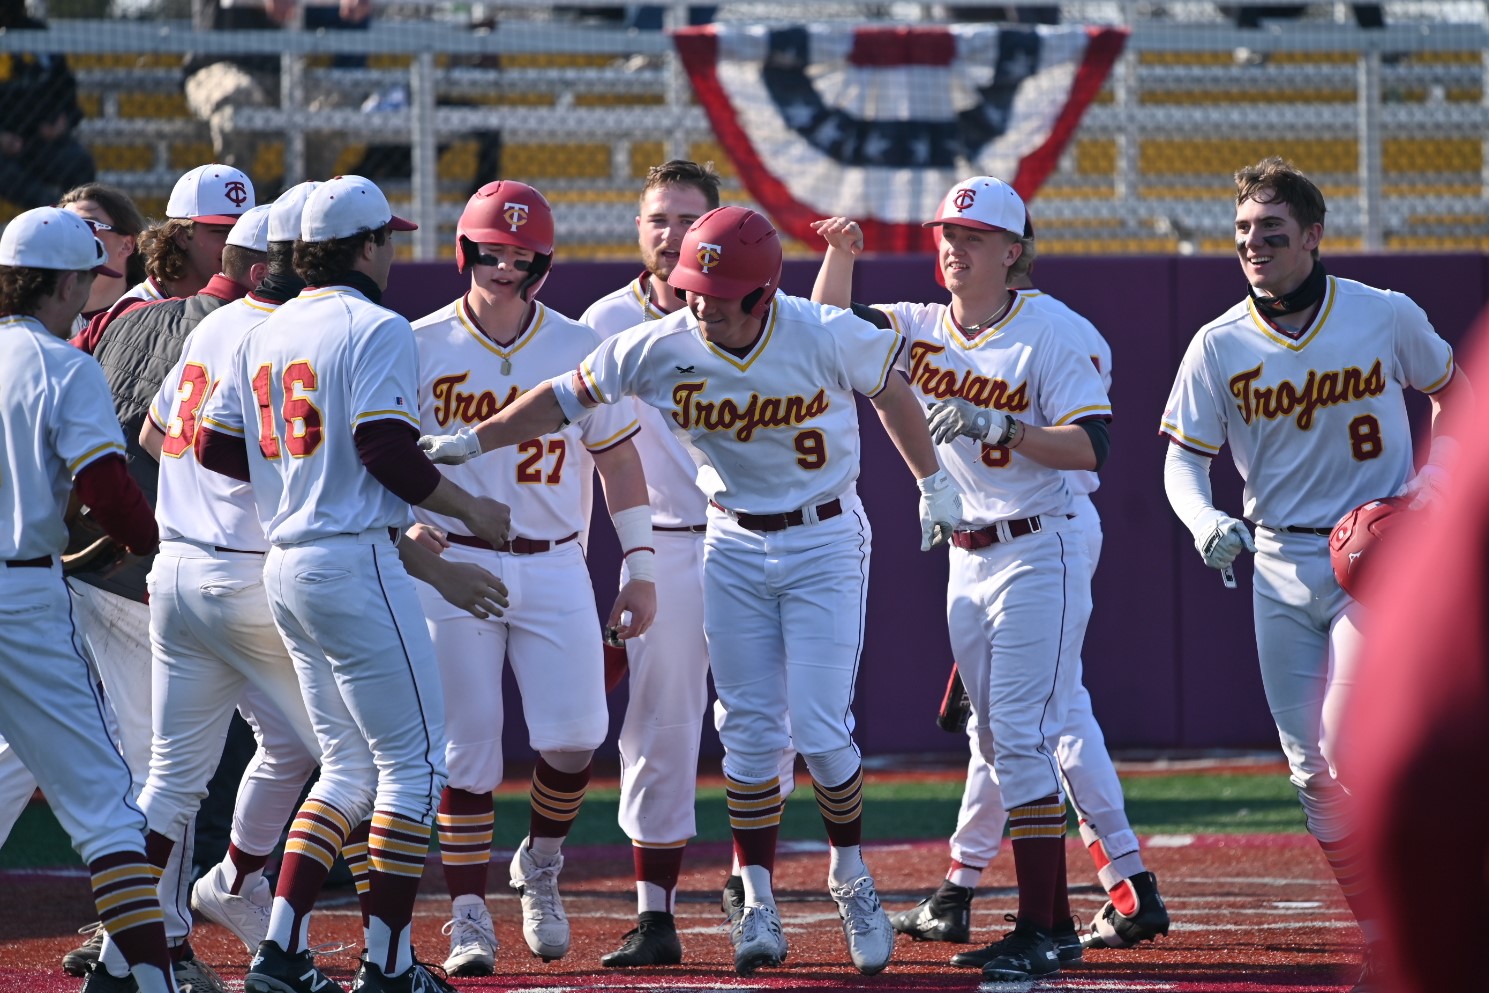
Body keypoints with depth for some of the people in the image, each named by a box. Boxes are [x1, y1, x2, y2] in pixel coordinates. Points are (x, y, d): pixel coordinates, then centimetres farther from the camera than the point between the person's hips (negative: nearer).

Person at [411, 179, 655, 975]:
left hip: (553, 567, 1)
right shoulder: (421, 348, -2)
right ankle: (468, 918, 4)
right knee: (467, 743, -4)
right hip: (452, 565, -1)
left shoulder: (579, 350, 4)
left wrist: (640, 566, 6)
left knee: (574, 735, -9)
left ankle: (540, 865, 18)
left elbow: (617, 457, 10)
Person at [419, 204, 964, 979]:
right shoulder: (661, 349, -15)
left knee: (819, 731, -7)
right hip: (733, 546, 2)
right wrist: (471, 442, -14)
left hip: (825, 543, -2)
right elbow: (566, 397, -7)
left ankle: (851, 877, 16)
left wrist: (934, 483, 6)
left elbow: (889, 390, -1)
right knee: (750, 731, 1)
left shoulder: (827, 339, -20)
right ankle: (758, 905, 8)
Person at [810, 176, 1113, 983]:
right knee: (998, 742, 9)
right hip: (967, 559, 7)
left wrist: (996, 429, -26)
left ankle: (1038, 932, -15)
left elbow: (1091, 447, -17)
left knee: (1022, 736, -14)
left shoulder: (1048, 335, -11)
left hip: (1035, 555, -7)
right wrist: (841, 251, -11)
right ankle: (1053, 917, 16)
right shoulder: (920, 329, 8)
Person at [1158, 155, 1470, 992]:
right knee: (1313, 767, 3)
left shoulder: (1388, 318, -5)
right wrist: (1205, 521, -21)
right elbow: (1184, 458, 0)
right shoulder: (1219, 347, -1)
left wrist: (1436, 477, -4)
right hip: (1282, 568, 4)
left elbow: (1454, 390, 12)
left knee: (1347, 742, -20)